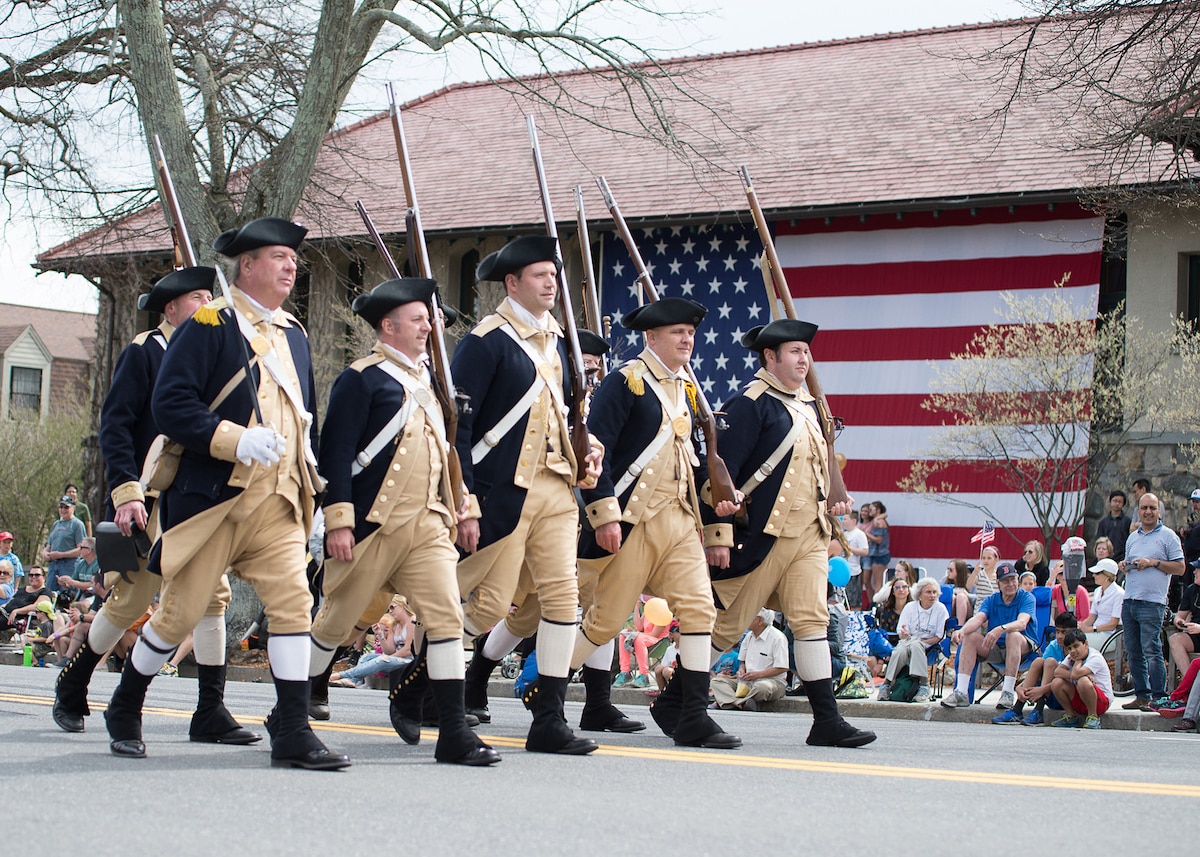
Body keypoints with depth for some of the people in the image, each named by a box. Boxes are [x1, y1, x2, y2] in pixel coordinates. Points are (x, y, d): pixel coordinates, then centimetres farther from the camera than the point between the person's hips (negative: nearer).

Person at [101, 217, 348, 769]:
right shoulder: (208, 325, -5)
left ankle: (293, 732, -9)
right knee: (180, 611, 4)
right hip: (213, 496, -5)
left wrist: (309, 484, 15)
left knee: (294, 599, -11)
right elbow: (169, 407, -13)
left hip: (278, 503, 5)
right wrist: (235, 439, -23)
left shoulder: (293, 335, 16)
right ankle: (124, 712, 26)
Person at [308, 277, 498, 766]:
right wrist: (338, 520, -17)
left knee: (446, 615, -7)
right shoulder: (362, 378, -7)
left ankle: (454, 733, -7)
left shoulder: (426, 379, 16)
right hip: (373, 525, -6)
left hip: (427, 525, 6)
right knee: (339, 620, 5)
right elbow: (336, 452, -12)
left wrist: (454, 509, 20)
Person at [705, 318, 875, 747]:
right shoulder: (751, 403, -10)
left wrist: (835, 498, 11)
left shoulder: (807, 406, 17)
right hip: (762, 534, -7)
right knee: (726, 623, 1)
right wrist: (719, 534, -20)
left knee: (812, 618, -2)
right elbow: (723, 469, -15)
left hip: (810, 533, 7)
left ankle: (827, 720, -3)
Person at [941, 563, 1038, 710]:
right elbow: (978, 618, -12)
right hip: (995, 647, 4)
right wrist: (962, 630, -35)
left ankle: (1008, 693, -38)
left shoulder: (1026, 597, -6)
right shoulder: (991, 600, 6)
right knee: (970, 637, -18)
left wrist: (1000, 629, -46)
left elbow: (1022, 623, -25)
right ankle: (961, 692, -25)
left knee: (1013, 635, -35)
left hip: (1025, 648, -4)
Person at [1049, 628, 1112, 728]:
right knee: (1057, 683, -15)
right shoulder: (1072, 656, 7)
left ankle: (1093, 717, -15)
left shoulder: (1095, 658, -16)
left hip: (1102, 701, -6)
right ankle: (1070, 717, 3)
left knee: (1083, 682, -35)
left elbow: (1075, 674, -32)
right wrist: (1082, 675, -23)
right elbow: (1057, 672, -12)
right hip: (1080, 703, 6)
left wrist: (1078, 661, -10)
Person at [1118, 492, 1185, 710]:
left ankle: (1158, 697, -6)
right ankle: (1142, 695, 14)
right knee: (1133, 653, 7)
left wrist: (1154, 562, -14)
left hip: (1152, 602, -7)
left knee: (1151, 651, -10)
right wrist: (1124, 566, 6)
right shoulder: (1133, 537, 18)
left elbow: (1180, 567, -4)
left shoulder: (1167, 535, 0)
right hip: (1129, 601, 7)